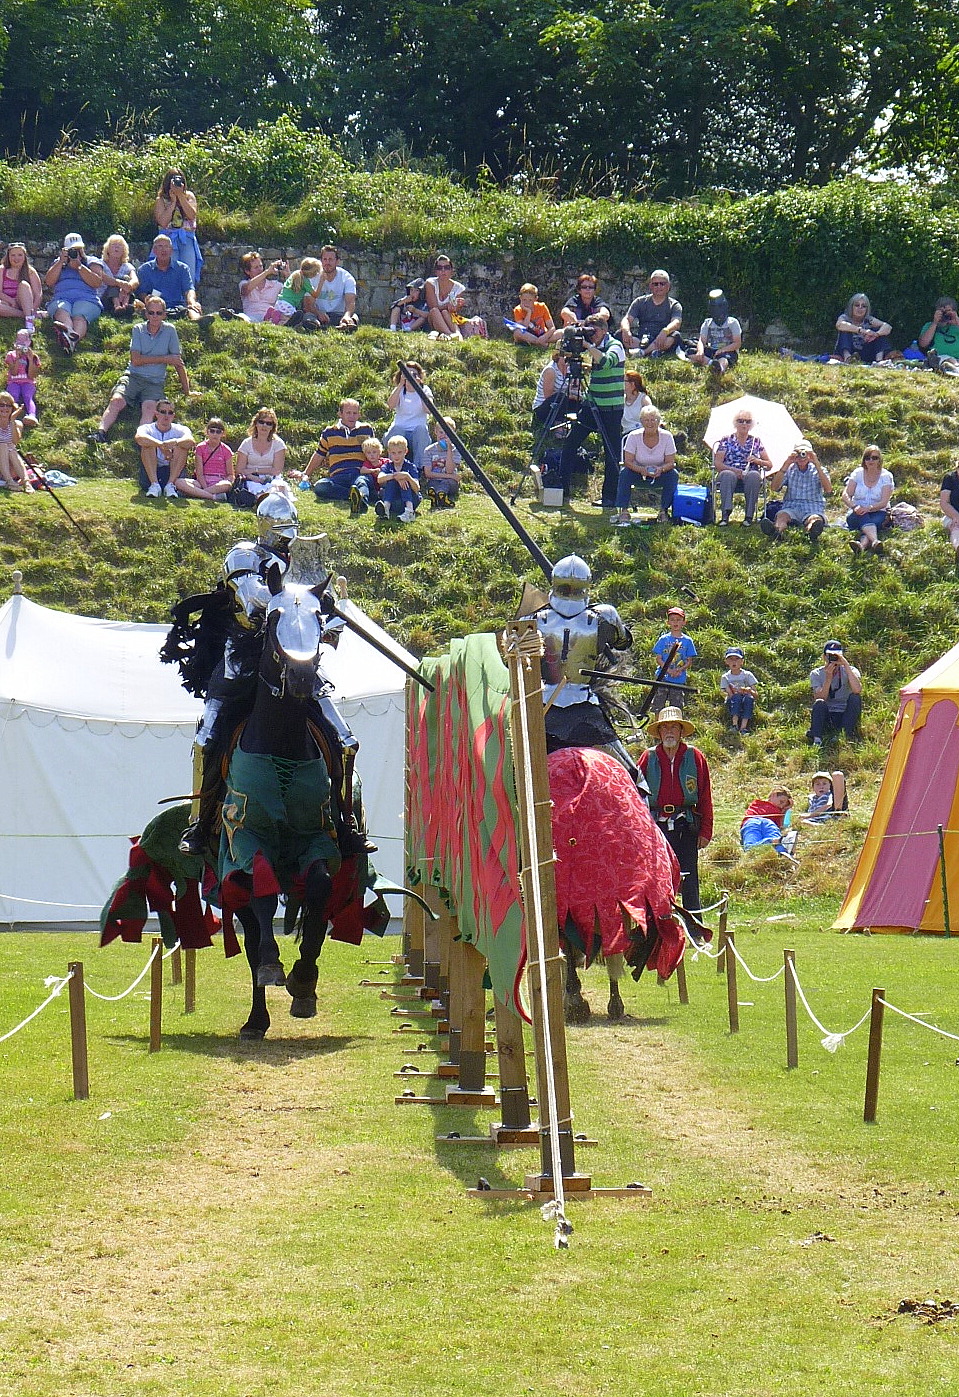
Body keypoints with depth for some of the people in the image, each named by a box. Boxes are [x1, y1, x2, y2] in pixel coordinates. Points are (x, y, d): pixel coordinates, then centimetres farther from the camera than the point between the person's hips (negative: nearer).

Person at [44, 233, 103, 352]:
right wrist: (61, 262, 6)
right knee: (62, 311, -38)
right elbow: (49, 282, 12)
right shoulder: (57, 262, 30)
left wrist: (79, 267, 0)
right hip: (60, 298, 1)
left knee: (80, 317, -37)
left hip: (86, 299, -1)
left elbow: (97, 283, 5)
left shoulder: (91, 262, 23)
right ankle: (68, 331, -74)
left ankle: (74, 340, -72)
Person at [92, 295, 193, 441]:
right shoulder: (138, 329, 6)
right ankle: (101, 432, -41)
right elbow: (136, 360, -3)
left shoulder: (169, 330, 6)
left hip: (155, 382, -1)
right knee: (117, 400, -27)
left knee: (149, 407, -31)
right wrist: (164, 359, -3)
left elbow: (178, 362, 9)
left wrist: (187, 391, 11)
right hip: (133, 376, 1)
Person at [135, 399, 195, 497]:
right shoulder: (148, 428, 1)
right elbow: (139, 438, -25)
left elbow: (191, 441, -20)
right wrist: (161, 445, -39)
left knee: (183, 445, -18)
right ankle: (154, 485, -30)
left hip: (173, 474, 1)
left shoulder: (179, 430, 4)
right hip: (148, 478, -1)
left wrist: (175, 442, -41)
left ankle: (170, 485, -27)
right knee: (148, 444, -20)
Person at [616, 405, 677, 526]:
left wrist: (660, 470, -37)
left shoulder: (666, 436, -15)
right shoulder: (634, 436, -16)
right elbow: (628, 461, -18)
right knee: (624, 473, -30)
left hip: (660, 473, 0)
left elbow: (671, 462, -14)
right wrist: (641, 470, -38)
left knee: (673, 475, -29)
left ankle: (664, 511, -15)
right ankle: (623, 512, -28)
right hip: (638, 471, 0)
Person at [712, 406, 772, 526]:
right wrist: (734, 470, -15)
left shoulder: (756, 442, 17)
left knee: (754, 475, -37)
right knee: (728, 475, -38)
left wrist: (757, 461, -6)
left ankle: (749, 516, -36)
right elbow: (717, 464, 1)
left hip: (750, 478, 1)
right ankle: (725, 515, -45)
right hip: (731, 473, -1)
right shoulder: (726, 440, 12)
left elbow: (769, 465, 15)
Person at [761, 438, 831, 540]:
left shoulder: (818, 470, 11)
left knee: (816, 519, -37)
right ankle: (778, 531, -70)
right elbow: (774, 487, -1)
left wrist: (817, 465, -13)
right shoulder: (789, 469, 14)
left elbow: (828, 490, -9)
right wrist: (786, 464, -8)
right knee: (781, 516, -35)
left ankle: (812, 531, -73)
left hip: (813, 509, 0)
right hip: (791, 507, 0)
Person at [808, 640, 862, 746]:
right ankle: (817, 740, -39)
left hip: (845, 716, 0)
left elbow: (857, 690, -24)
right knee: (819, 703, -30)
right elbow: (820, 698, -13)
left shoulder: (850, 671, -1)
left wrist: (846, 665, -25)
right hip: (826, 719, 0)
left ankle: (848, 737, -30)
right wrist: (828, 678, -24)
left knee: (855, 698, -26)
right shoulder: (816, 674, 2)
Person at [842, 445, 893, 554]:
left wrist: (869, 508, -28)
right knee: (863, 517, -36)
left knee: (876, 520, -37)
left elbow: (884, 502, -8)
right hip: (857, 514, 1)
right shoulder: (858, 473, 8)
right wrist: (854, 507, -22)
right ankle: (875, 541, -66)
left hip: (878, 513, -1)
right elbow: (845, 495, 0)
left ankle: (862, 545, -69)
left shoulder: (886, 476, 3)